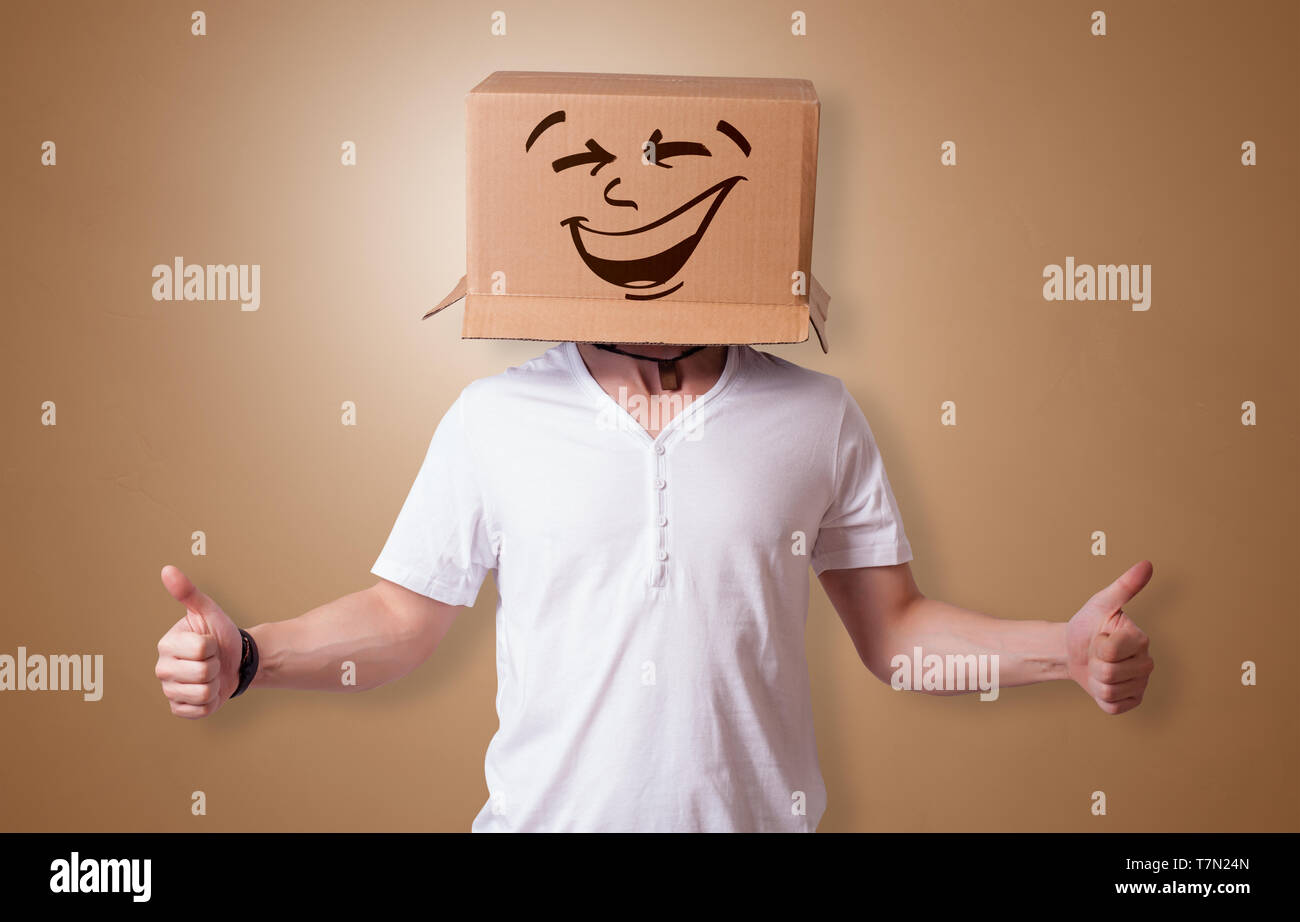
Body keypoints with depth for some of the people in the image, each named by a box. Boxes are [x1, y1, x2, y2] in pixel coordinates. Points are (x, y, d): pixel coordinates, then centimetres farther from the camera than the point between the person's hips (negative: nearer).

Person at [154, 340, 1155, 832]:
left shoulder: (818, 415, -1)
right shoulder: (493, 415, -2)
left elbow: (893, 628, 3)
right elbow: (403, 616, 4)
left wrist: (1072, 647, -10)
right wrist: (245, 656, -10)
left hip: (759, 811, 1)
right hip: (545, 813, 0)